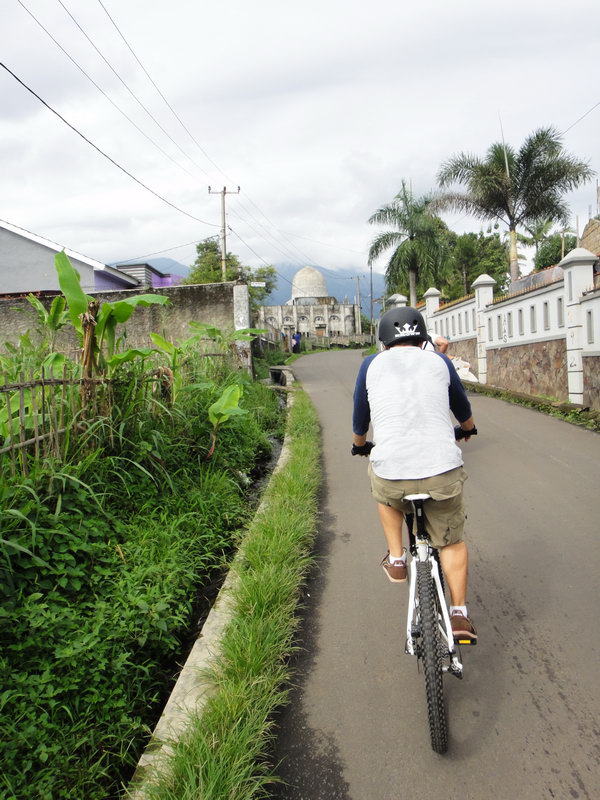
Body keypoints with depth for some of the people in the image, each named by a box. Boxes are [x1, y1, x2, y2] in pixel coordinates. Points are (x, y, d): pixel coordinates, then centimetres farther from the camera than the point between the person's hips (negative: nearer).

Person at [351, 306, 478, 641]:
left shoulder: (372, 365, 10)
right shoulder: (439, 361, 13)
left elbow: (360, 422, 20)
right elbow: (463, 410, 29)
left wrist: (360, 445, 42)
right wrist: (468, 429, 52)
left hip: (391, 473, 0)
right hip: (443, 472, 1)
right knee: (452, 540, 23)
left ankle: (396, 558, 30)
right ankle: (460, 613, 19)